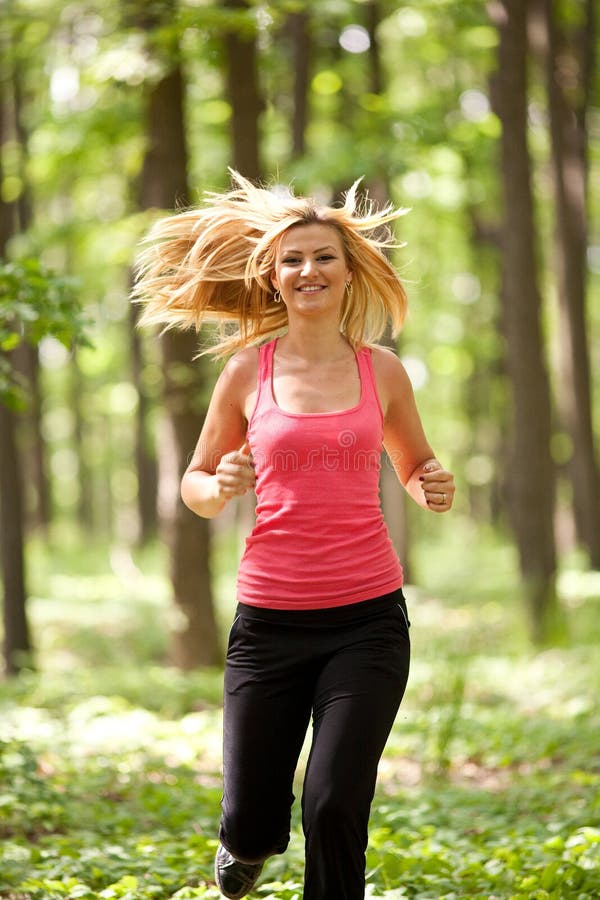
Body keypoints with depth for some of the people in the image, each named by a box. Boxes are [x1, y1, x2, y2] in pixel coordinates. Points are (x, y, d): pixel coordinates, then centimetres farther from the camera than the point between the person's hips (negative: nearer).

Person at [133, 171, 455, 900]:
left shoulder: (381, 370, 4)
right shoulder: (248, 372, 2)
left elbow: (415, 467, 19)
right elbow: (194, 485, 12)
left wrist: (435, 490, -4)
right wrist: (220, 487, -12)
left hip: (367, 618, 0)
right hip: (270, 618, 0)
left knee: (334, 807, -11)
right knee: (252, 820, 5)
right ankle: (248, 840, 43)